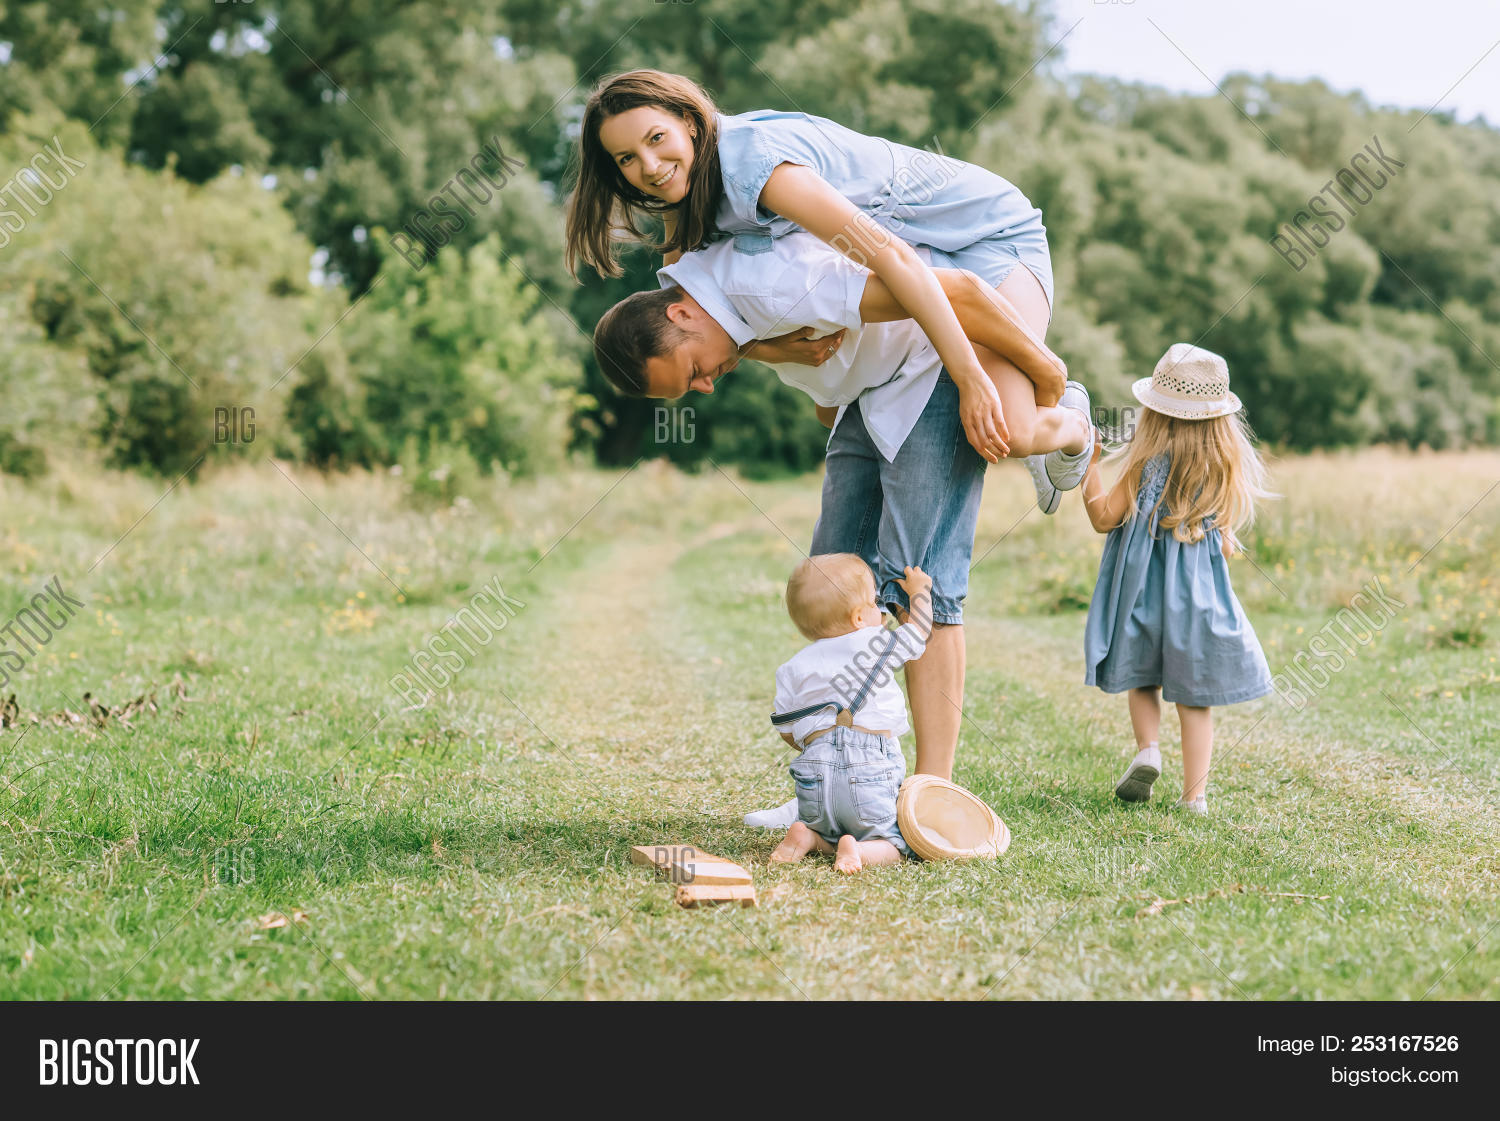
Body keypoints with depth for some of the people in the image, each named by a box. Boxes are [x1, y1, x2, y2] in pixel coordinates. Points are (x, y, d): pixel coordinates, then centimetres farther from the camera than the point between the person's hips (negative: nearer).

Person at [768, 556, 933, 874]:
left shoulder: (793, 670, 11)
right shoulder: (877, 645, 4)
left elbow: (787, 732, 16)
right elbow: (920, 627, 22)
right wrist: (919, 589, 41)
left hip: (816, 767, 3)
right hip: (871, 770, -3)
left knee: (817, 827, 27)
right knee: (895, 844, 9)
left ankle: (807, 837, -7)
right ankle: (858, 853, -22)